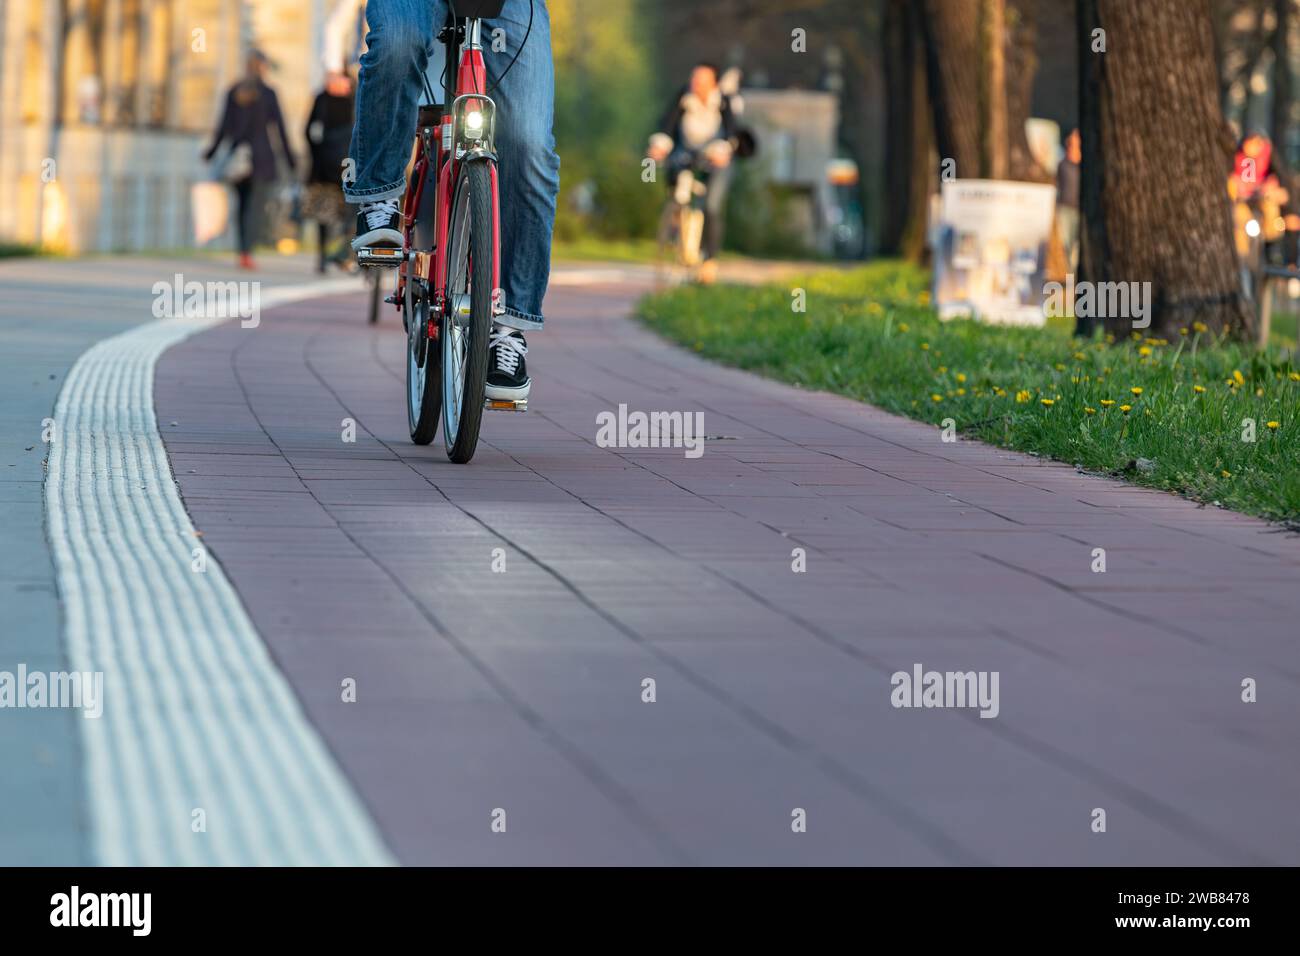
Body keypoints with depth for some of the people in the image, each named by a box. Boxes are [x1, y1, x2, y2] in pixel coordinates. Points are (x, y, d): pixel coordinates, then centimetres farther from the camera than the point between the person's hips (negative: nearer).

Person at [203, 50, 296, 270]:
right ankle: (247, 252, -16)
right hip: (260, 154, -3)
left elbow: (224, 125, 5)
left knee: (243, 204, 13)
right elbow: (280, 127, -4)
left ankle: (243, 252, 10)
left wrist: (212, 151, 14)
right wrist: (289, 157, 3)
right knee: (255, 205, -3)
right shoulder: (267, 93, -4)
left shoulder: (234, 92, 4)